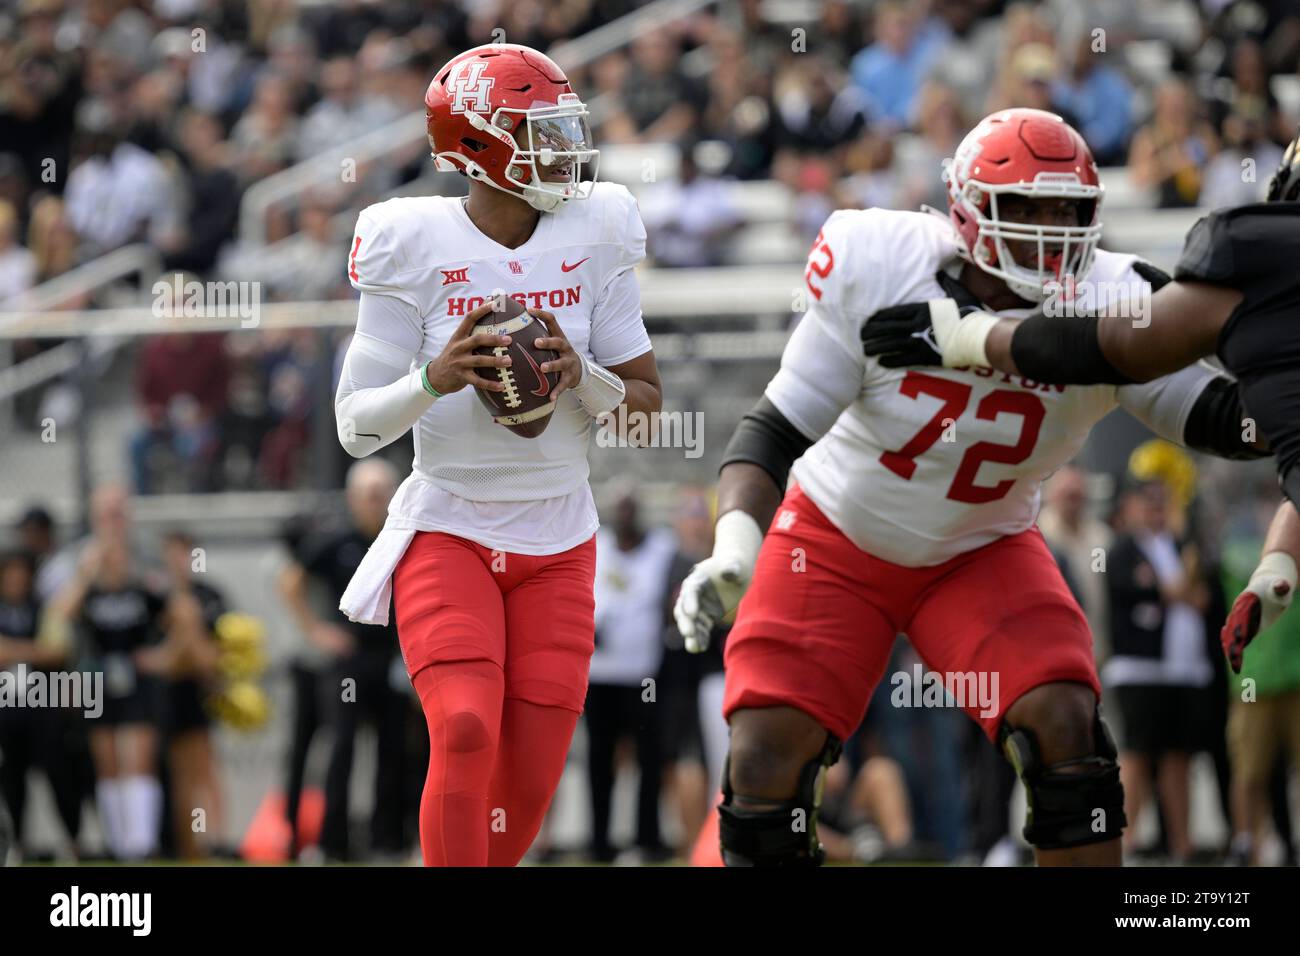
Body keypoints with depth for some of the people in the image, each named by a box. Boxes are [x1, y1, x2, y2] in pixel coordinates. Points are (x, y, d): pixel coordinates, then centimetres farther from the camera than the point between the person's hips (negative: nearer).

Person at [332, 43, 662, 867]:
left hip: (558, 544, 3)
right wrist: (434, 379, -26)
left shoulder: (592, 241, 0)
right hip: (449, 533, -3)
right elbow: (356, 427, -7)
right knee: (465, 734, -23)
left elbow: (647, 406, 4)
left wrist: (580, 376, -17)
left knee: (529, 783, 0)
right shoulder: (417, 250, -9)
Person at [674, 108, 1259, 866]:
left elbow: (1232, 422, -21)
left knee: (1064, 721, -21)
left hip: (983, 553, 1)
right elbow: (777, 430, -16)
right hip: (835, 541, -1)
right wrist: (735, 545, -29)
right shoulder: (877, 270, -24)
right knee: (766, 759, -11)